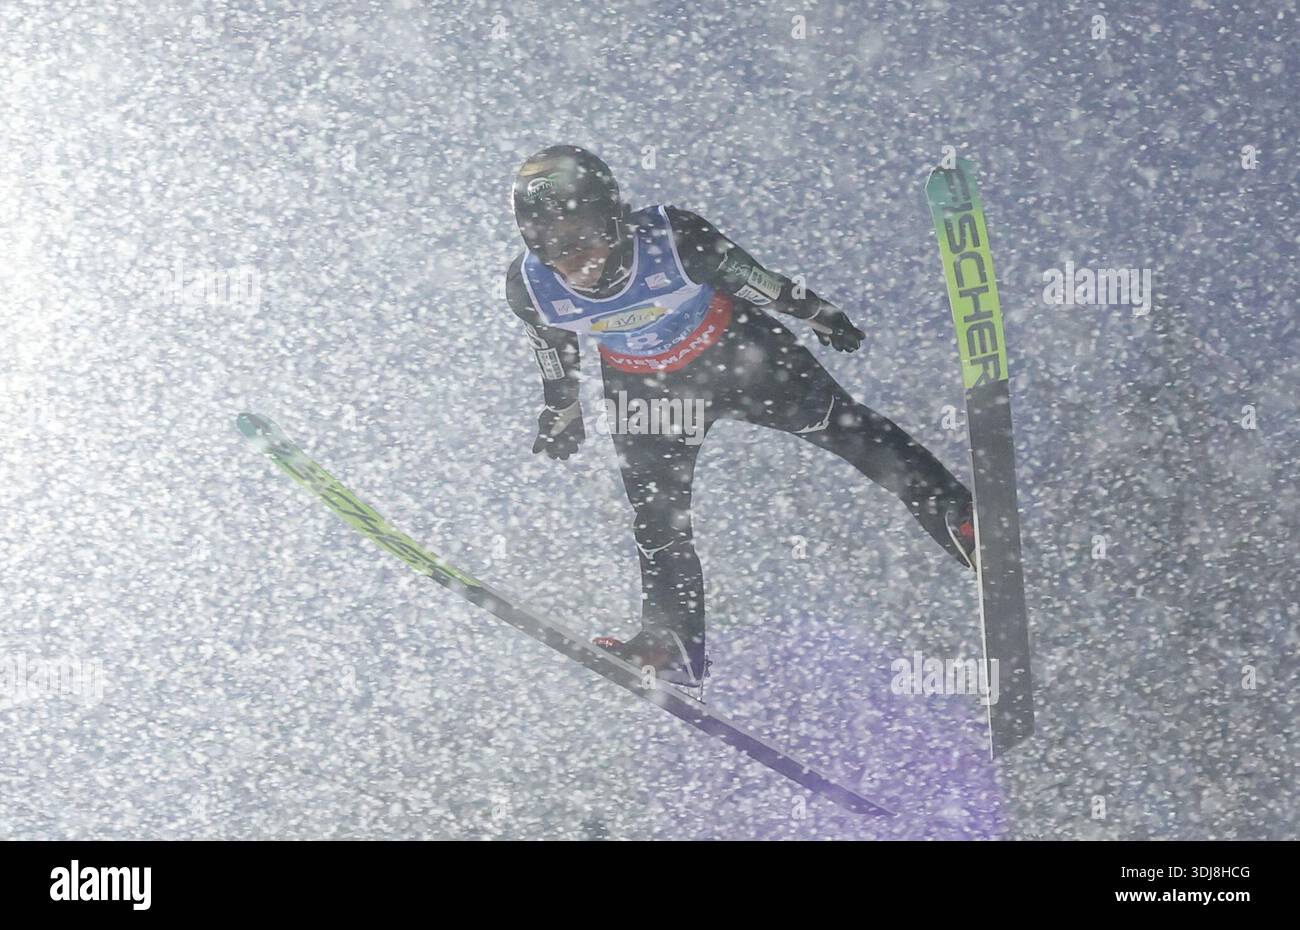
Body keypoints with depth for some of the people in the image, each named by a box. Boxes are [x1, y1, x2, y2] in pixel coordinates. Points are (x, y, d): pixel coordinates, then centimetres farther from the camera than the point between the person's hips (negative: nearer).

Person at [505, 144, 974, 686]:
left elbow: (751, 278, -18)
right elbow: (552, 347, -3)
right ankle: (674, 643, 23)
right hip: (644, 386, 2)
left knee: (847, 430, 6)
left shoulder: (675, 238, -37)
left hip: (734, 351, -2)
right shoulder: (529, 287, -28)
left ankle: (961, 523, 19)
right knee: (657, 517, 5)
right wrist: (561, 410, 12)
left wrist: (822, 317, -2)